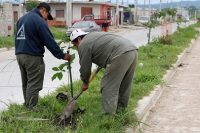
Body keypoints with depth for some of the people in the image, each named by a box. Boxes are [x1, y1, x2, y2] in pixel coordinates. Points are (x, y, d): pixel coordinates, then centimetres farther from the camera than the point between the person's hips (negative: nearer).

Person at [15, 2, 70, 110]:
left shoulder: (22, 18, 16)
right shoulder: (39, 21, -13)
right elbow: (49, 41, -15)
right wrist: (62, 55, -10)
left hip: (19, 54, 9)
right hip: (32, 56, -9)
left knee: (25, 83, 17)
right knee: (33, 84, -3)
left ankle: (27, 106, 24)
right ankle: (31, 108, -3)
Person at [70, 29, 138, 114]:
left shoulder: (84, 45, 3)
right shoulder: (92, 36, 29)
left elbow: (85, 68, 7)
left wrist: (85, 83, 21)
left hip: (120, 55, -10)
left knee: (108, 87, -2)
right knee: (124, 84, 20)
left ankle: (109, 116, 1)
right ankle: (121, 108, 33)